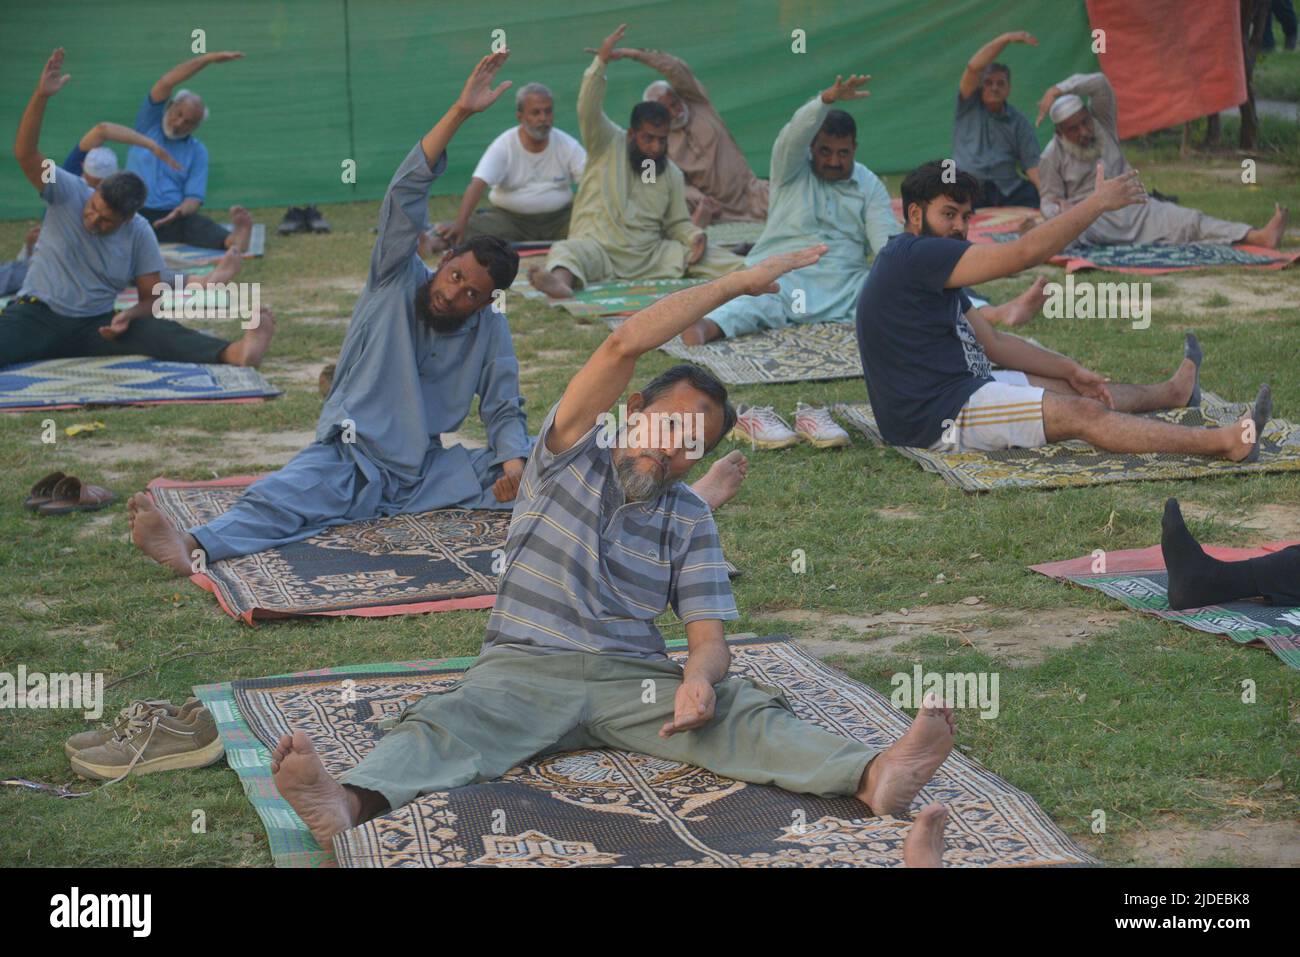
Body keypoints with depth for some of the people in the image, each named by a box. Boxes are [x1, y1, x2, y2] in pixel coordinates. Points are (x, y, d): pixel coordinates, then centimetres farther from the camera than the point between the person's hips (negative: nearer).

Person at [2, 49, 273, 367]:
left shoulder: (139, 234, -4)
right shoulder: (68, 193, -7)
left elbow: (151, 300, 1)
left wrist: (128, 316, -23)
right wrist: (41, 96, -36)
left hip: (94, 327, 0)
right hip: (37, 316, 1)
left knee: (160, 332, -29)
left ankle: (236, 353, -53)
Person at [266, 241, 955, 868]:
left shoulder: (690, 521, 14)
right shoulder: (572, 455, 8)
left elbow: (708, 637, 4)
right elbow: (626, 343, -6)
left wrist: (699, 677, -22)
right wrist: (739, 283, -5)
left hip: (636, 680, 2)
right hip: (524, 667, -2)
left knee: (743, 713, -26)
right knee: (446, 724, -32)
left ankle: (875, 778, -49)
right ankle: (348, 802, -61)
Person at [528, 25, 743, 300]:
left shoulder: (672, 174, 12)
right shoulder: (607, 145, 3)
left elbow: (678, 223, 18)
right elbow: (588, 111, -14)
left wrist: (695, 236, -7)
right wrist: (601, 61, -26)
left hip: (649, 256, 4)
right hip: (598, 250, -4)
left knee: (701, 255, -17)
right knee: (564, 252, -36)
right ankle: (560, 281, -69)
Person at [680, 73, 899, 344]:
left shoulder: (871, 187, 13)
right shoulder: (793, 168, 8)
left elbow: (887, 241, 1)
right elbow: (797, 132, -14)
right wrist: (828, 98, -34)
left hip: (842, 284, 3)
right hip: (781, 275, -3)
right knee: (757, 302, -36)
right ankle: (706, 326, -64)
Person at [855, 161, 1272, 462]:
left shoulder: (932, 268, 17)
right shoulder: (913, 256, -17)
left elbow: (992, 341, 19)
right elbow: (1023, 253, -20)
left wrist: (1070, 370, 12)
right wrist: (1098, 203, -13)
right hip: (937, 417, -11)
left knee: (1068, 389, 24)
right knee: (1081, 414, -12)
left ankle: (1173, 391, 49)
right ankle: (1225, 443, -13)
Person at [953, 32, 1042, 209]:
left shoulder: (1020, 122, 15)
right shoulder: (969, 107, 13)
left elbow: (1032, 164, 5)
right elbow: (973, 67, -3)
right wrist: (1005, 39, -13)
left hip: (1007, 190, 1)